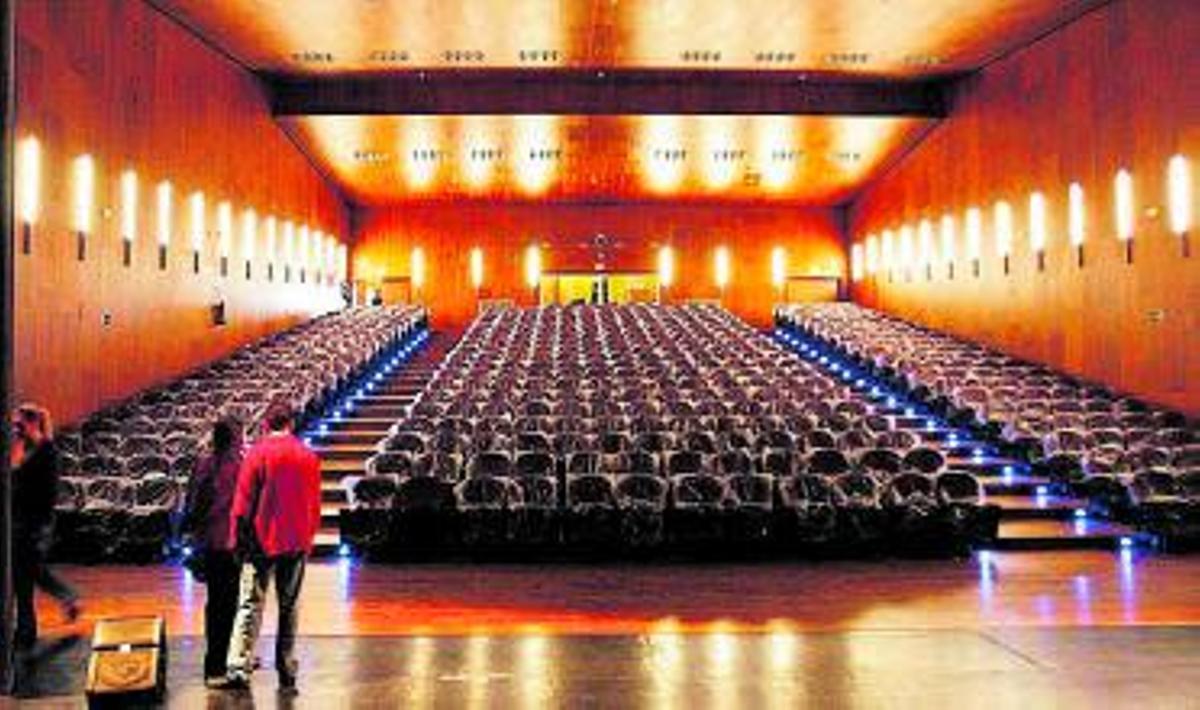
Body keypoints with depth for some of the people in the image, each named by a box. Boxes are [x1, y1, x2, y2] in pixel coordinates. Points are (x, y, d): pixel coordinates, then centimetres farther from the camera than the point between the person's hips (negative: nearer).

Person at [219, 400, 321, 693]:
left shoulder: (257, 453, -6)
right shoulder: (309, 457, 3)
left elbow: (243, 502, -5)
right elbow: (315, 505, 6)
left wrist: (240, 537, 4)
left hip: (262, 541, -2)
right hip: (297, 543, 3)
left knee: (250, 605, 2)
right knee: (289, 607, 10)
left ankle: (239, 668, -6)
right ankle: (287, 672, 13)